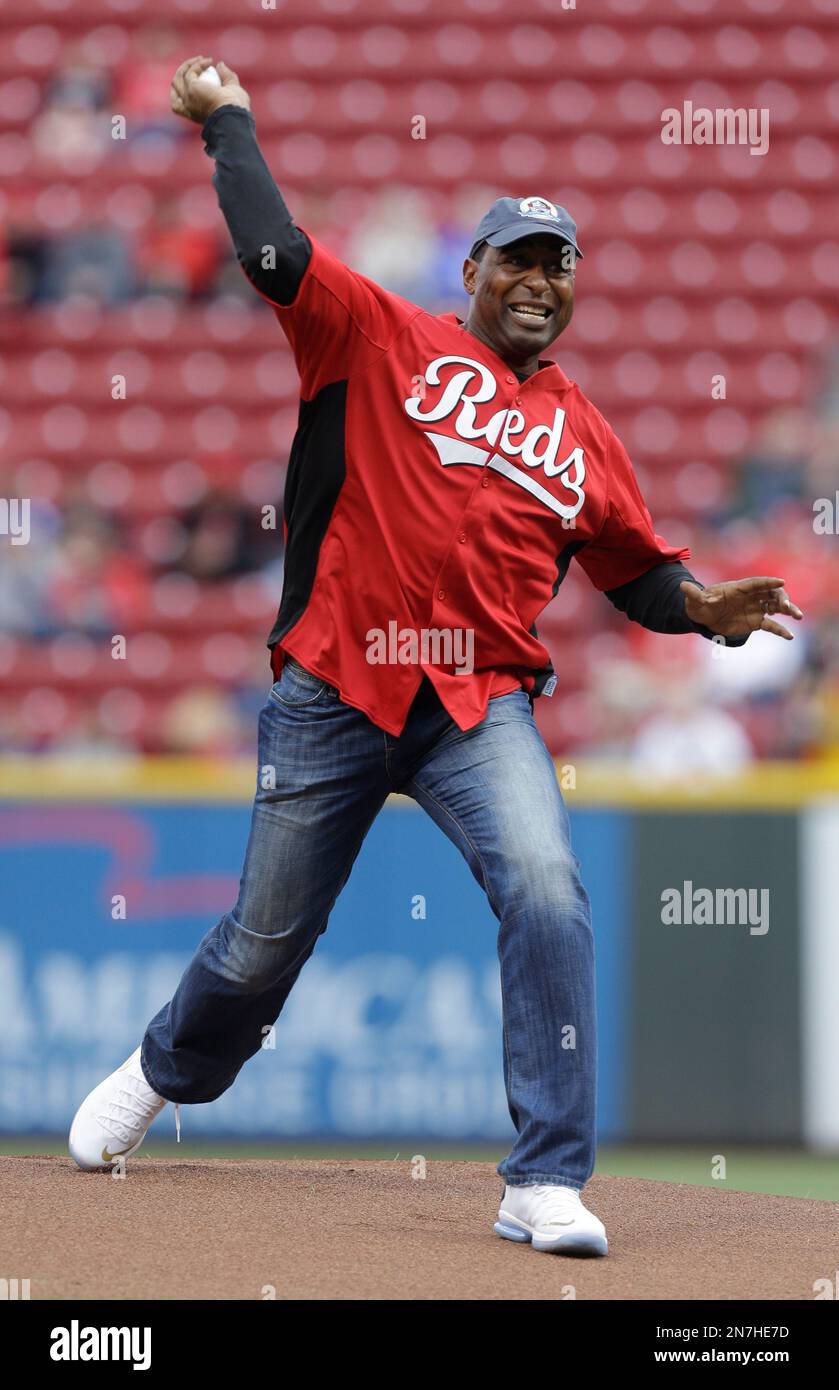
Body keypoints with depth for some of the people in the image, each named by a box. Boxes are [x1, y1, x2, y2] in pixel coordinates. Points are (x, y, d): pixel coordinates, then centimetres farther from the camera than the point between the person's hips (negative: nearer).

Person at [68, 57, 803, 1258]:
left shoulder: (584, 436, 14)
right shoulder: (383, 339, 4)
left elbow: (637, 571, 19)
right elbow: (275, 252, -7)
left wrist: (710, 611, 0)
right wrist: (228, 117, -1)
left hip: (480, 707, 2)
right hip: (333, 696, -2)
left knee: (548, 895, -23)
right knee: (267, 938, 8)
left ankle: (547, 1184, -20)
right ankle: (162, 1075, 43)